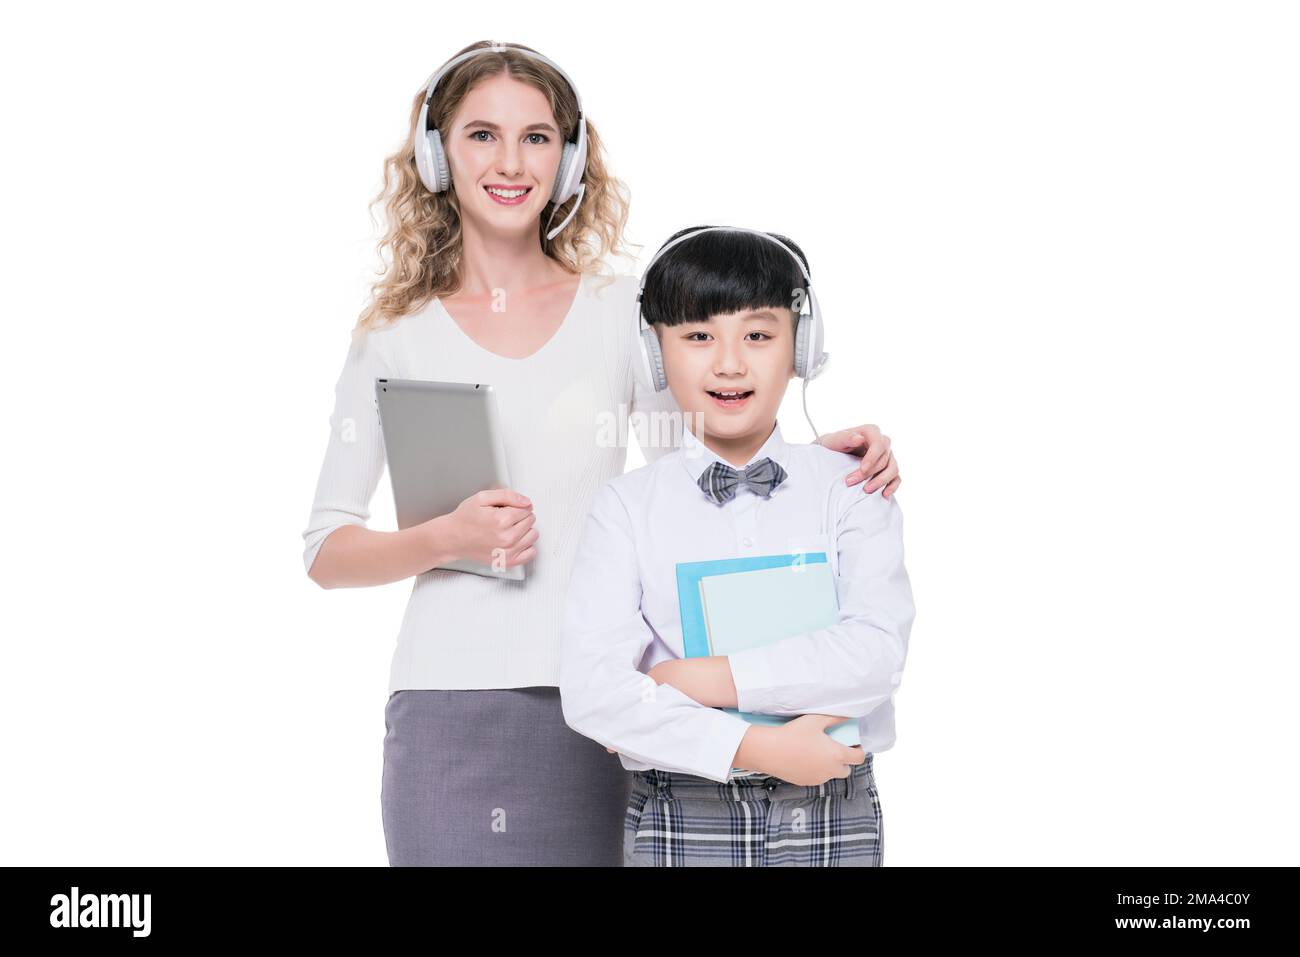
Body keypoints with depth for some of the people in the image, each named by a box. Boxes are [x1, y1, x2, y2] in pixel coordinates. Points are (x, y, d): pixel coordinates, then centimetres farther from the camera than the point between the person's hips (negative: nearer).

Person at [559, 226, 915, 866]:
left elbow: (878, 650, -14)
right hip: (681, 819, 0)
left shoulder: (849, 489, 0)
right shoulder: (627, 506, -1)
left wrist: (706, 678, -17)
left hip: (831, 818, 0)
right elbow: (590, 689, -13)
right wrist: (751, 747, -19)